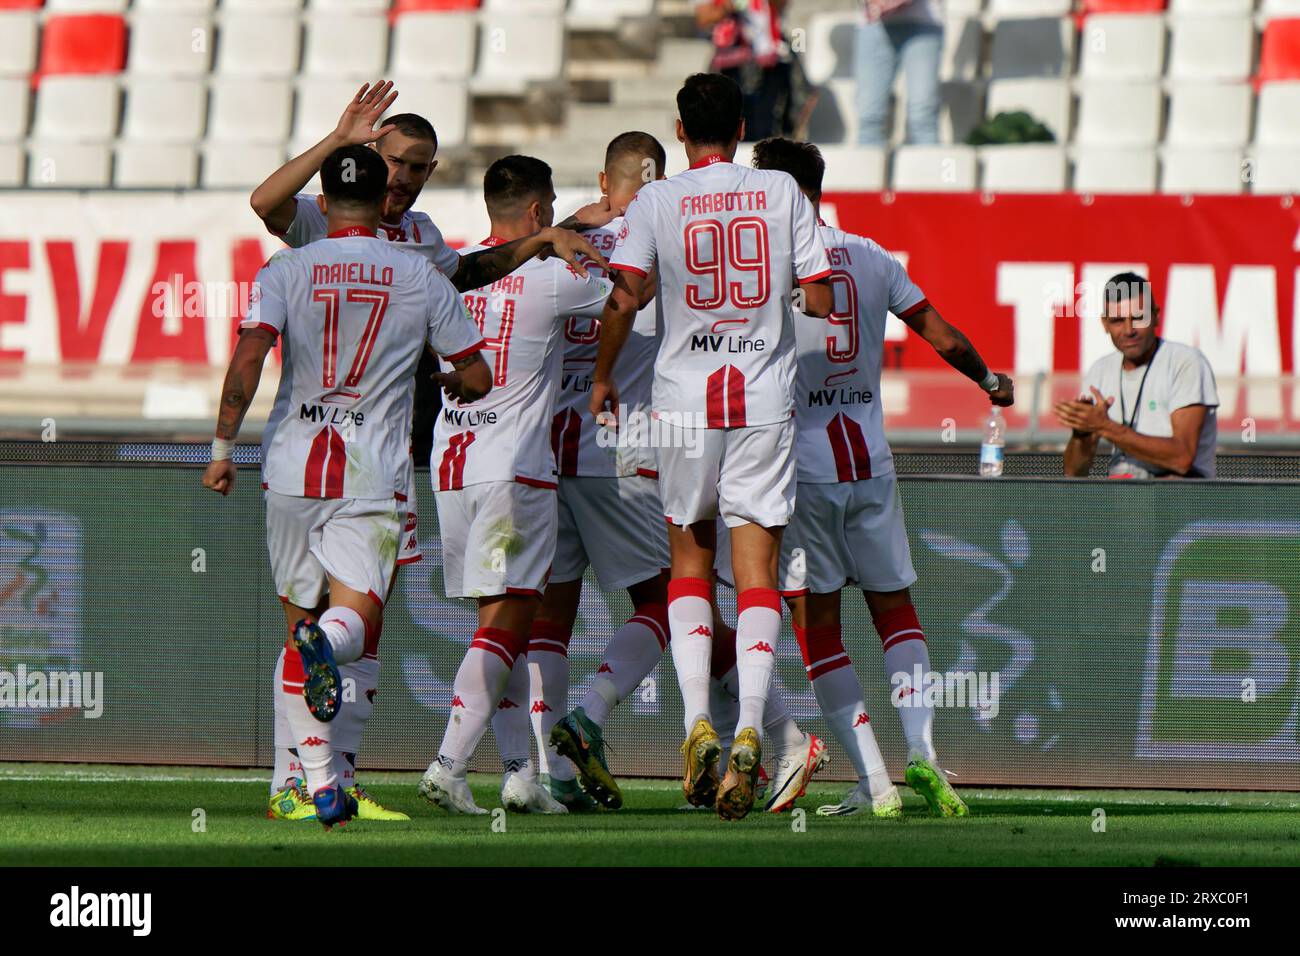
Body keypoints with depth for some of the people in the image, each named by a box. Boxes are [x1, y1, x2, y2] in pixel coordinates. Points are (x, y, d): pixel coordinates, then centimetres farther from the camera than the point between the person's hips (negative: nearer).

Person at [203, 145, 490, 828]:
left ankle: (319, 784, 10)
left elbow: (248, 358, -11)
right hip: (373, 477, -1)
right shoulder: (421, 279, 5)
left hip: (292, 470, 1)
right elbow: (478, 378, 9)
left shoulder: (285, 272, 1)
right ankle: (328, 640, -46)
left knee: (298, 625, 13)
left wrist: (222, 449, -3)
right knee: (358, 616, -8)